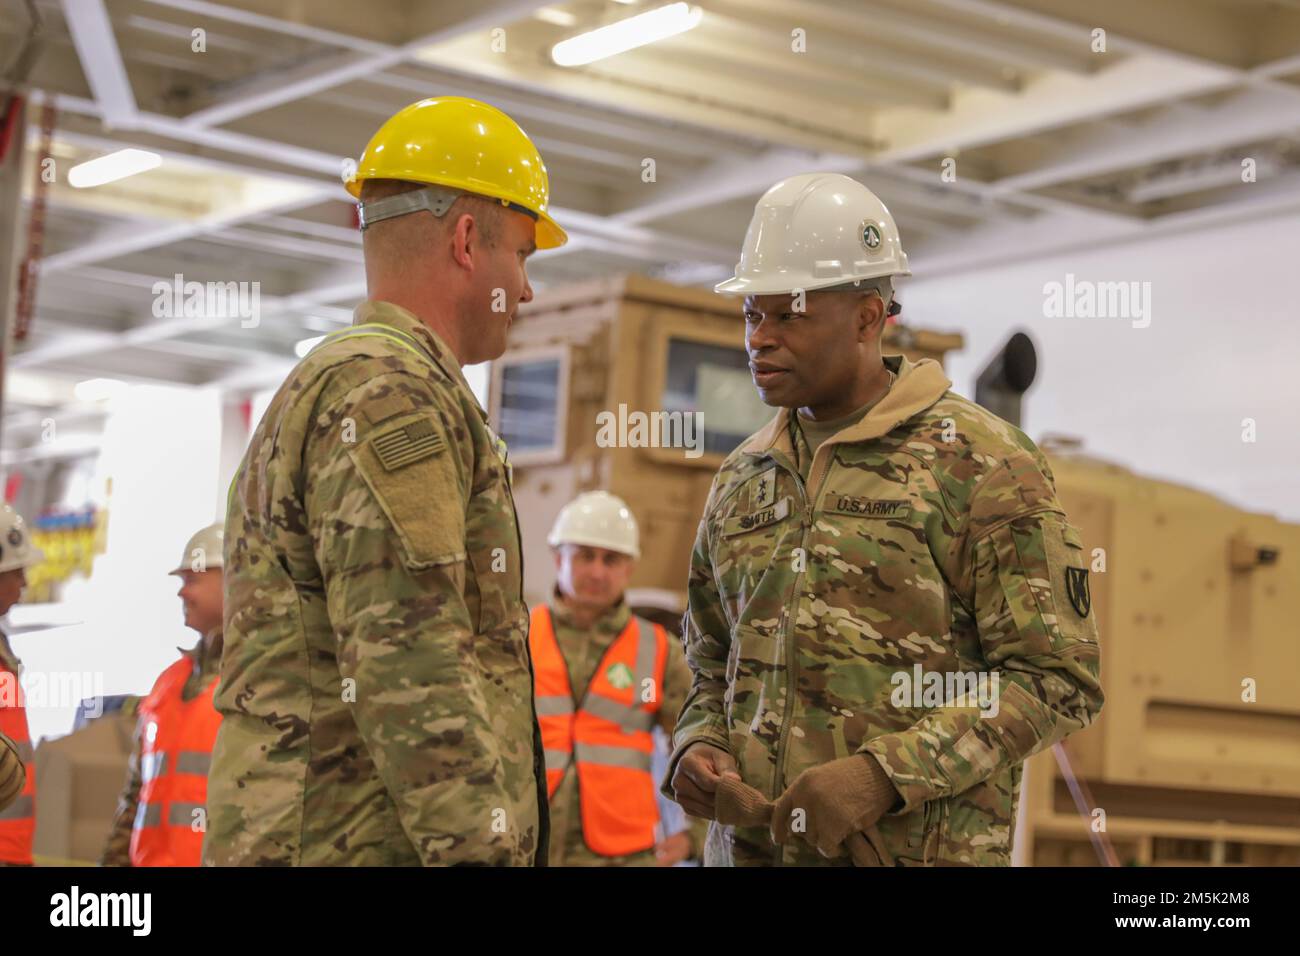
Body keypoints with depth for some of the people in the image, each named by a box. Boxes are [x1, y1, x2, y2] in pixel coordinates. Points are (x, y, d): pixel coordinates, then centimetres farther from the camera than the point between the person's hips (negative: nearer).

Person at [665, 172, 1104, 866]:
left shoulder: (982, 462, -5)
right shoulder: (741, 480, 13)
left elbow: (1056, 679, -10)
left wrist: (887, 773, -19)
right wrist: (696, 750, 1)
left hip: (916, 849, -5)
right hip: (747, 848, 5)